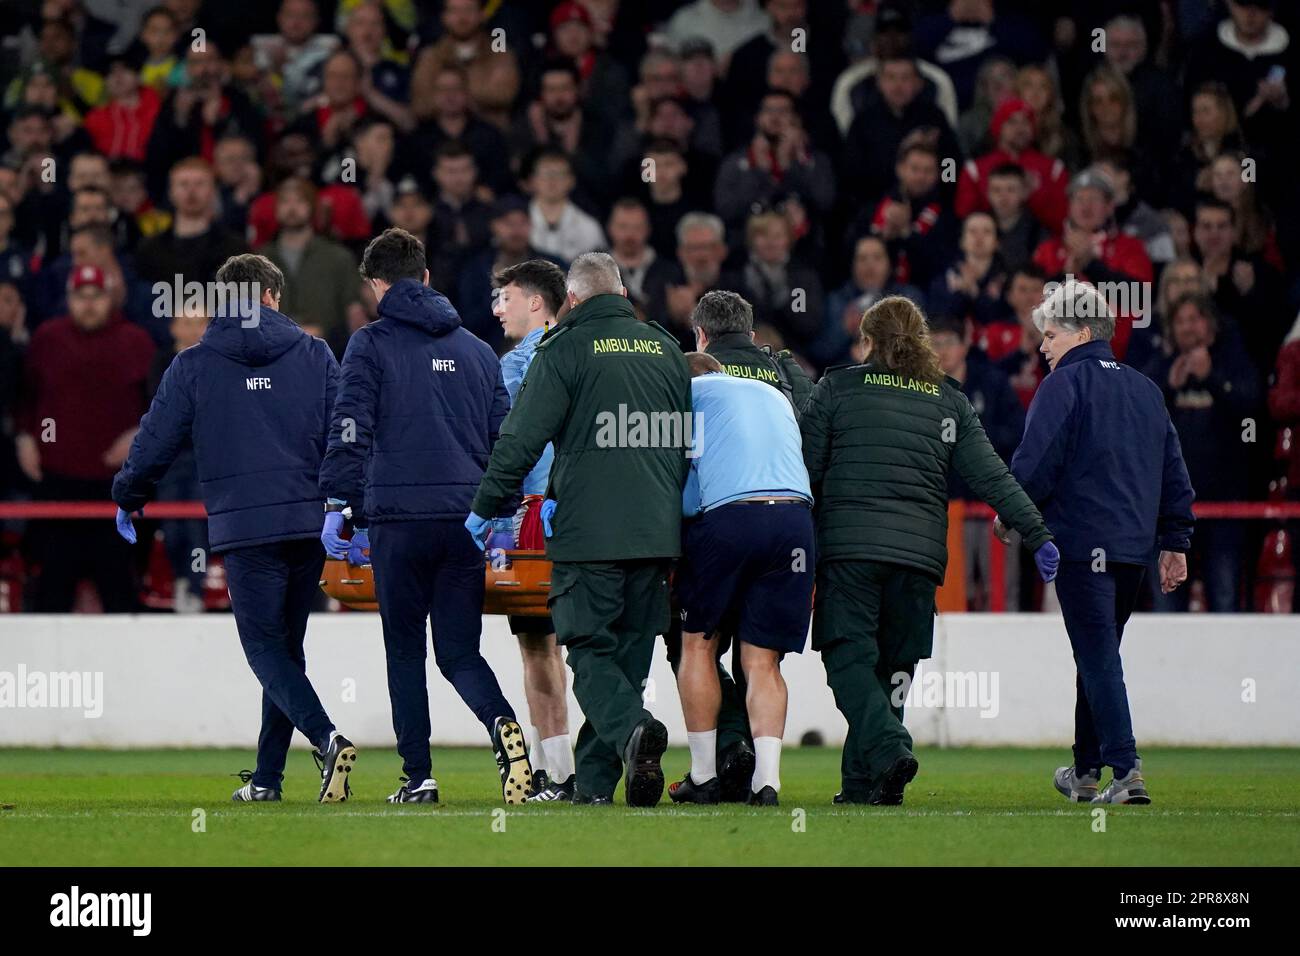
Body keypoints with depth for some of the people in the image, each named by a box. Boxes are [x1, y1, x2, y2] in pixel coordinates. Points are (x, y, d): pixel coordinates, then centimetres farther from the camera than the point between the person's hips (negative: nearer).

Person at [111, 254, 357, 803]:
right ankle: (267, 777, 15)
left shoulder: (194, 365, 2)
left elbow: (156, 442, 5)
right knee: (286, 648, 14)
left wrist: (127, 499, 22)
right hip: (309, 524, 3)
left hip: (243, 527, -3)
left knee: (266, 650, -4)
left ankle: (328, 739, -27)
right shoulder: (314, 355, 8)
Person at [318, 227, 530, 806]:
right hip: (466, 519, 3)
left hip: (399, 519, -3)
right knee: (459, 650, 6)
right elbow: (505, 438, 18)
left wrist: (338, 506, -4)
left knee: (405, 648, 7)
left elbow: (350, 432, -7)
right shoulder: (476, 350, 16)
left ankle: (418, 776, 3)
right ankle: (501, 723, -23)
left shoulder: (371, 345, 2)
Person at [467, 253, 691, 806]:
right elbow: (687, 440, 22)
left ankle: (633, 729, -29)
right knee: (630, 651, 10)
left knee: (590, 650, -1)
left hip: (587, 532, -5)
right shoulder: (666, 348, 15)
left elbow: (521, 440, -4)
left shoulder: (565, 350, -3)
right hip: (656, 531, 5)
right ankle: (595, 778, 9)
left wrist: (484, 510, 6)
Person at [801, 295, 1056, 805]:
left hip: (848, 547, -3)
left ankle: (888, 748, -27)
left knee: (849, 657, -4)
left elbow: (805, 468, 3)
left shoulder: (837, 387, 6)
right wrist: (1037, 534, 5)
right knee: (893, 664, 10)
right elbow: (991, 476, 6)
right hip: (920, 551, 3)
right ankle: (861, 783, 7)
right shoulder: (950, 402, 13)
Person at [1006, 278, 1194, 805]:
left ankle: (1125, 770, -19)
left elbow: (1035, 463, -12)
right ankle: (1087, 769, 27)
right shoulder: (1146, 390, 17)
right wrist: (1175, 543, 21)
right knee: (1101, 650, 19)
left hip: (1081, 540, -7)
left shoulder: (1064, 384, -5)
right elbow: (1174, 471, 18)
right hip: (1135, 543, 7)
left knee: (1098, 656, -8)